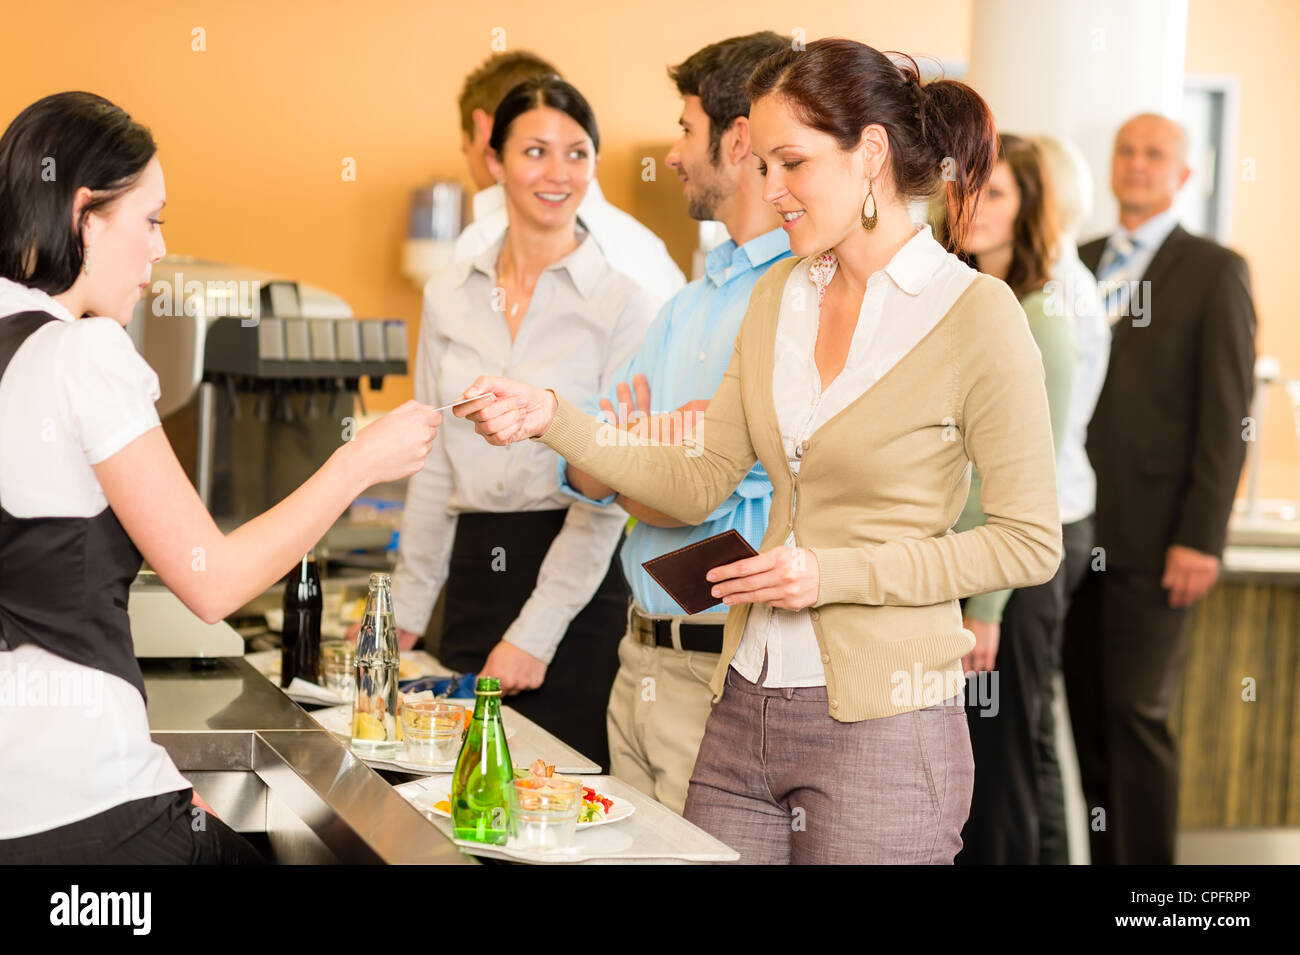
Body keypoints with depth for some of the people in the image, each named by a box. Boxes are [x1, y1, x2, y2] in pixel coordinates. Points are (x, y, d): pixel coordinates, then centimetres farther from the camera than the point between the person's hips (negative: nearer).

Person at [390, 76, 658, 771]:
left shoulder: (621, 304, -4)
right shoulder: (448, 297, 10)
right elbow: (433, 468, 15)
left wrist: (535, 631, -13)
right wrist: (405, 614, 12)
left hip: (577, 586, -4)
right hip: (473, 577, 4)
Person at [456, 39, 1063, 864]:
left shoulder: (976, 314, -10)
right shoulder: (780, 295, 9)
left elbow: (1029, 545, -10)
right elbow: (700, 484, 11)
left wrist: (832, 574, -15)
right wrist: (550, 418, -1)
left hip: (880, 732, -6)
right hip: (746, 709, 6)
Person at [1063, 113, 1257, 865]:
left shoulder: (1215, 272, -1)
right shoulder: (1080, 262, 14)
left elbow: (1227, 414, -7)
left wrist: (1201, 539, -13)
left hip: (1152, 537, -5)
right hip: (1076, 529, 5)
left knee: (1137, 711, -5)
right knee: (1087, 711, 8)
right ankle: (1101, 855, 16)